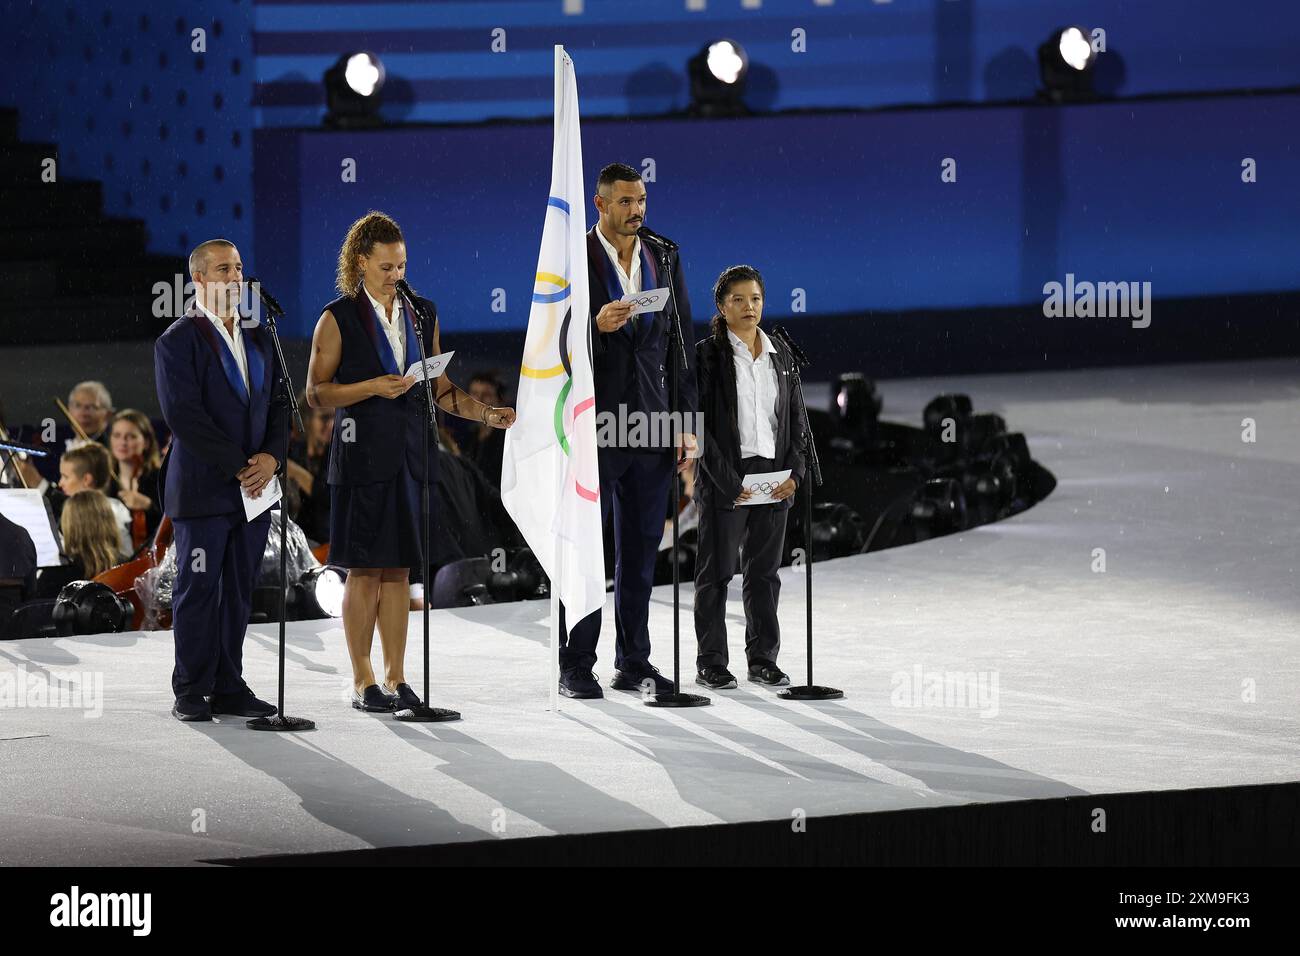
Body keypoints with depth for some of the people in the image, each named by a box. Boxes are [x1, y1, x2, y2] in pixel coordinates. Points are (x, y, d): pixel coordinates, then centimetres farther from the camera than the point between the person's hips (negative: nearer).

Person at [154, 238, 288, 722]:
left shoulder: (259, 339, 14)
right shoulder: (178, 342, -7)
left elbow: (278, 404, 13)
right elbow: (184, 416, -14)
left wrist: (271, 456, -6)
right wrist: (237, 465, -15)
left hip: (253, 486, 6)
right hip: (202, 488, -6)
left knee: (238, 590, 7)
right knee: (198, 589, -2)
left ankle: (229, 687, 12)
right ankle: (191, 694, 3)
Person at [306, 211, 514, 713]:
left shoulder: (422, 313, 12)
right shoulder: (339, 318, -2)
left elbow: (440, 387, 15)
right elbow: (316, 392, -3)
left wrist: (486, 413, 1)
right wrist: (373, 387, -15)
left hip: (411, 453, 4)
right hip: (364, 453, -4)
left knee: (399, 568, 5)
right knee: (365, 570, -2)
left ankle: (396, 677, 9)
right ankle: (363, 681, 4)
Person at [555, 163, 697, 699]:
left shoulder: (665, 261, 10)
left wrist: (687, 423, 6)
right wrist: (598, 325, -24)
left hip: (651, 425, 4)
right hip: (592, 422, -4)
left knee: (641, 549, 8)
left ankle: (634, 661, 14)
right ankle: (575, 667, 3)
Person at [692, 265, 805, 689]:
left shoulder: (780, 357, 10)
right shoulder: (707, 354, -5)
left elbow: (795, 420, 12)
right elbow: (699, 424, -9)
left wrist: (794, 473, -2)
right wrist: (727, 479, -15)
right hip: (724, 479, -4)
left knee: (764, 571, 9)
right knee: (716, 572, 2)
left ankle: (763, 658, 15)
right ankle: (711, 663, 7)